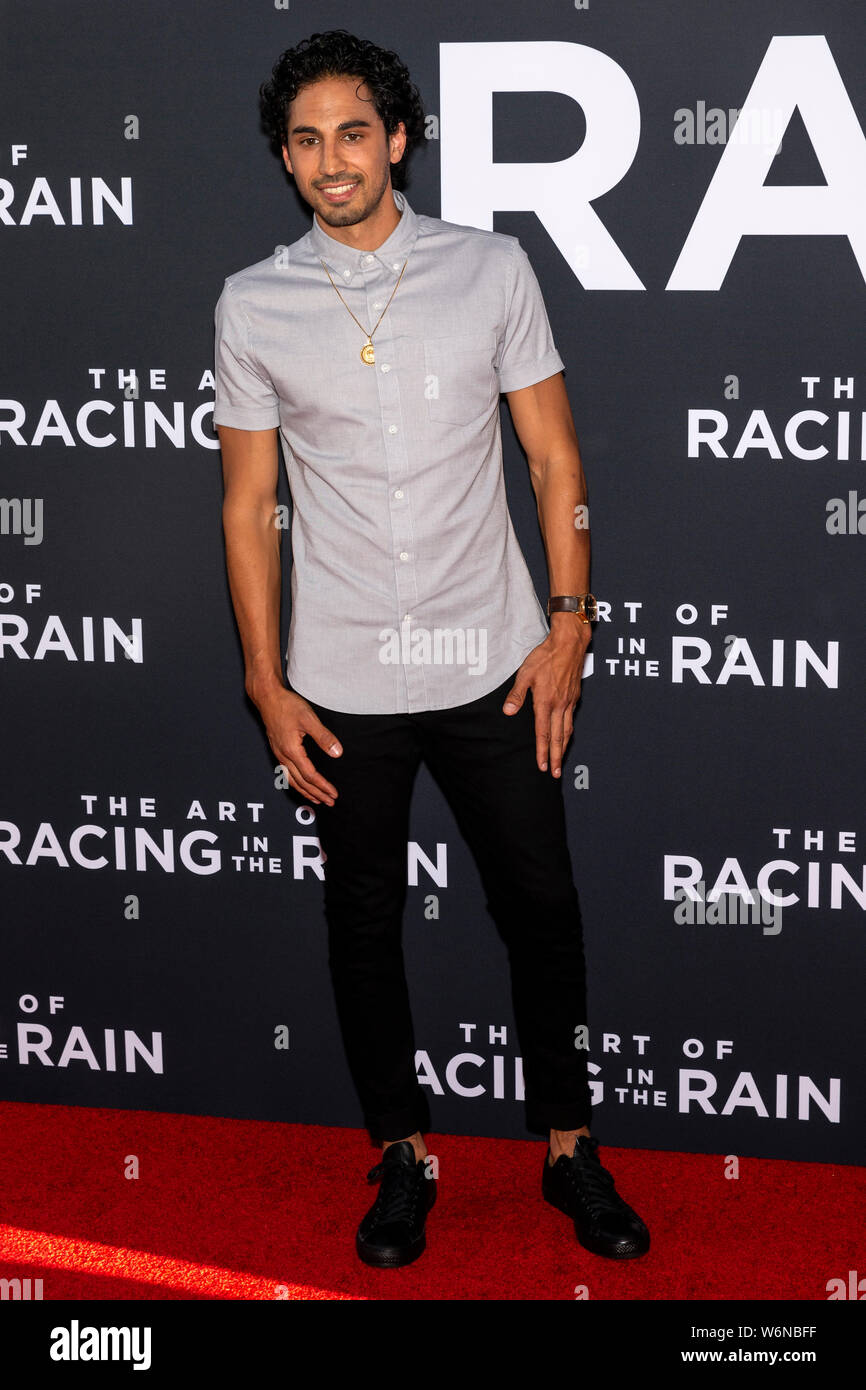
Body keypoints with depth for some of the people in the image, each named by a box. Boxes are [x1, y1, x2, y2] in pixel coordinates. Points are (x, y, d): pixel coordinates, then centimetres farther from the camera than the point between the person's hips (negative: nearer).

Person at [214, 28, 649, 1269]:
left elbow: (555, 459, 3)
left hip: (492, 665, 0)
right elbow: (249, 503, 3)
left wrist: (568, 621, -4)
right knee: (364, 923, 10)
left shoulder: (492, 269, -2)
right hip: (343, 686, 0)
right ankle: (403, 1156, 27)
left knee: (541, 907, 7)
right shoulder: (253, 305, -1)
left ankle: (569, 1145, 25)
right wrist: (266, 685, 0)